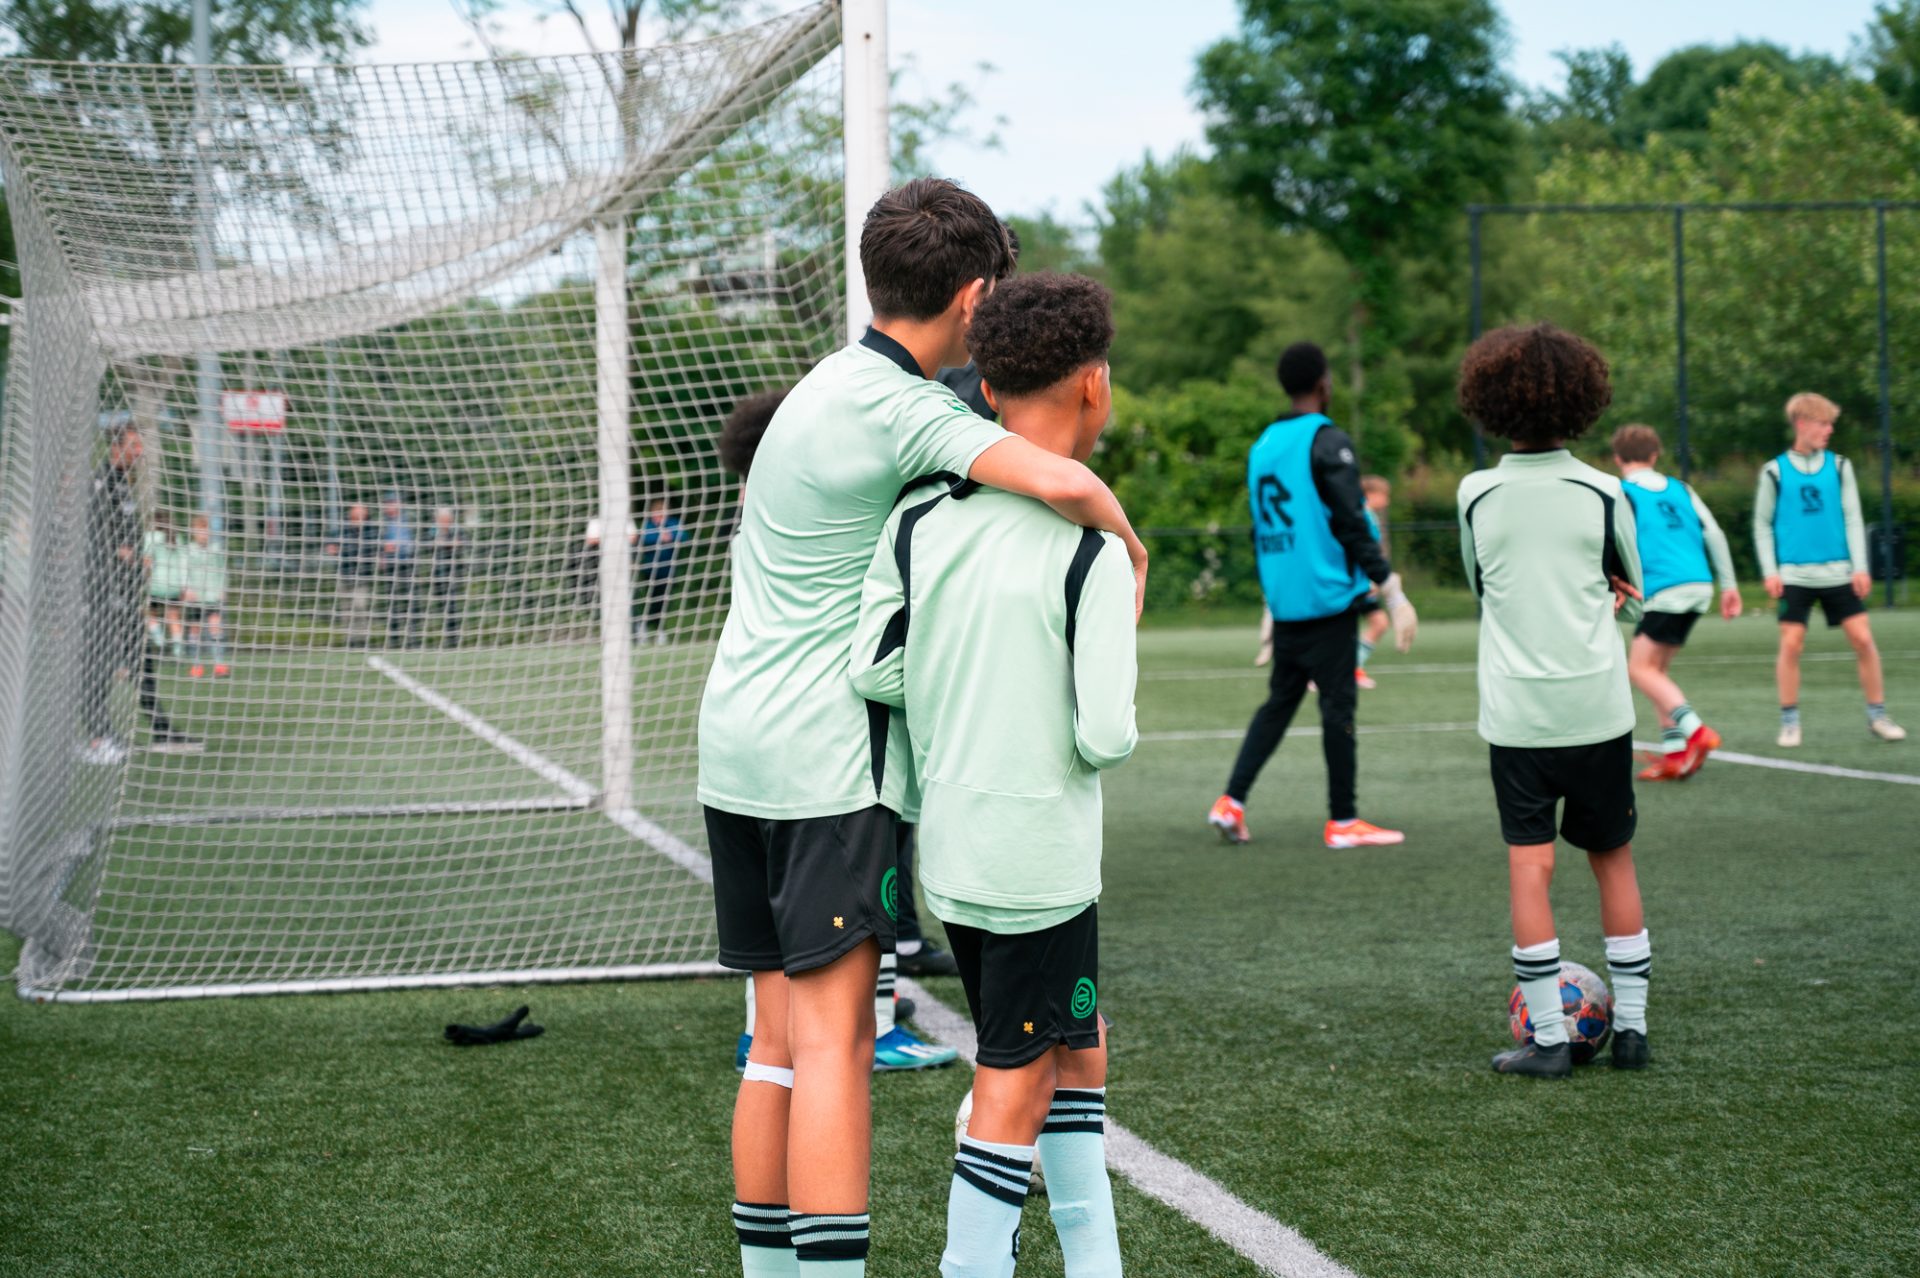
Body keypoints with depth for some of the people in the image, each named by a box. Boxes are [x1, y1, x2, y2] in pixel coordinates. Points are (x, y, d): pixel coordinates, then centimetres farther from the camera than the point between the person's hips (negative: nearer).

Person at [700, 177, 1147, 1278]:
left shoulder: (825, 385, 16)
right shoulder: (905, 407, -13)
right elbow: (1063, 481, -28)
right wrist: (1128, 542, -7)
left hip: (735, 741, 9)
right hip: (825, 749, -9)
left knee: (782, 1038, 12)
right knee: (834, 1035, -8)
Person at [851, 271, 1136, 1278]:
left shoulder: (920, 517, 0)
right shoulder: (1090, 545, -16)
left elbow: (871, 669, -2)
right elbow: (1105, 735, -17)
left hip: (948, 842, 7)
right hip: (1040, 854, -7)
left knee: (1078, 1055, 20)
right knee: (1017, 1087, 4)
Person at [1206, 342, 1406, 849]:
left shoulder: (1262, 446, 13)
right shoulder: (1327, 440, -10)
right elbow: (1351, 520, -14)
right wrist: (1385, 579, -8)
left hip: (1283, 600, 7)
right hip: (1327, 597, -7)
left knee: (1280, 699, 13)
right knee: (1338, 703, -1)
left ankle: (1232, 801, 4)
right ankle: (1343, 821, 3)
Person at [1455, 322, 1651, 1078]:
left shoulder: (1475, 495, -2)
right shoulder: (1601, 492, -4)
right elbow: (1634, 590, 12)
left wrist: (1536, 603, 11)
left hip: (1516, 711, 0)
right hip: (1597, 705, 1)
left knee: (1529, 864, 1)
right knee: (1613, 858, 12)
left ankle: (1549, 1037, -1)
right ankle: (1630, 1025, 16)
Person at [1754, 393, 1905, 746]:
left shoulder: (1839, 466, 5)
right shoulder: (1775, 471, 0)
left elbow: (1852, 518, 4)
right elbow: (1763, 525, 5)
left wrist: (1860, 567, -5)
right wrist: (1770, 571, -4)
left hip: (1838, 572, 2)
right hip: (1795, 574, -2)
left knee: (1863, 638, -3)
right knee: (1791, 644, -7)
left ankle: (1877, 716, 9)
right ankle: (1789, 722, 5)